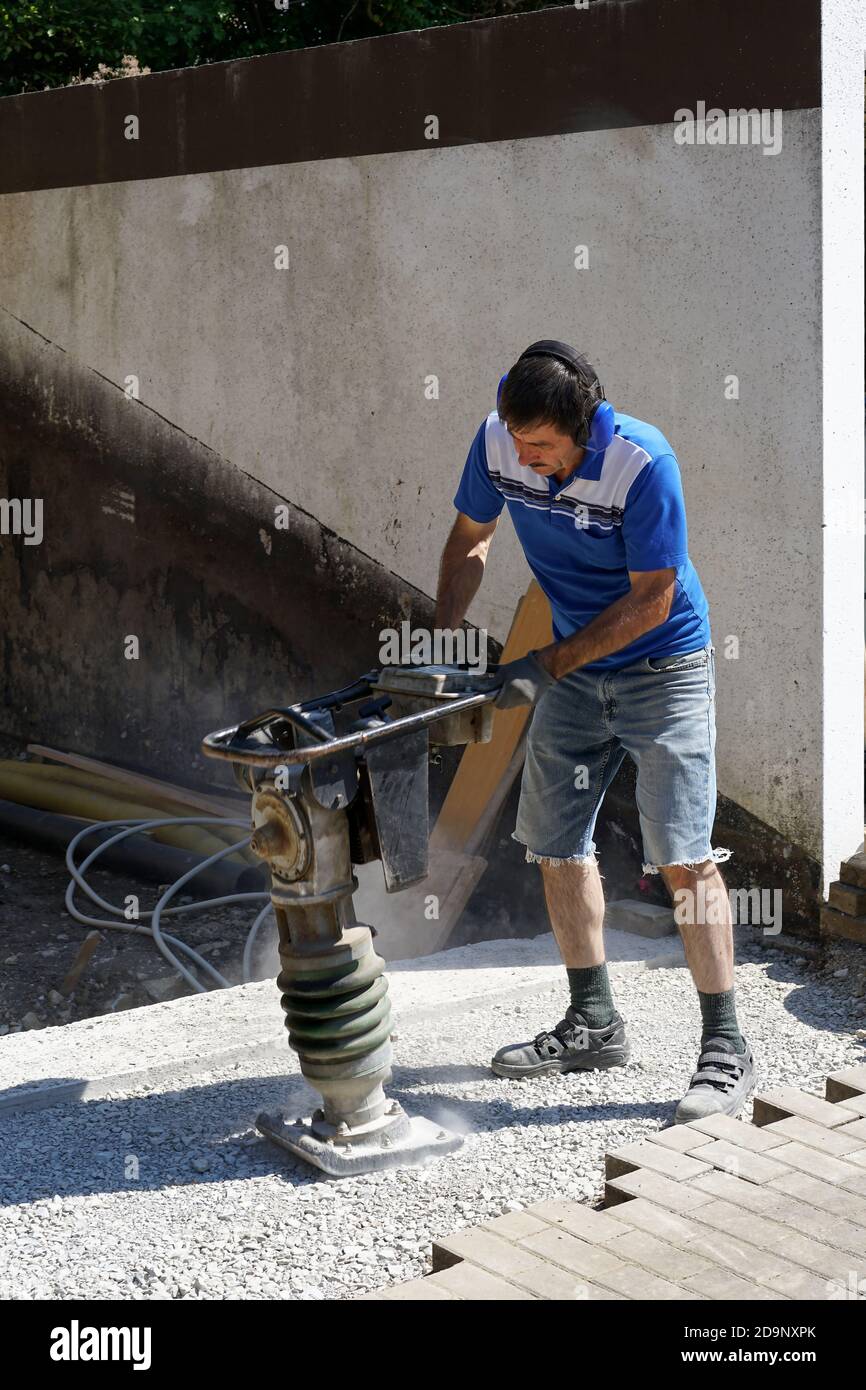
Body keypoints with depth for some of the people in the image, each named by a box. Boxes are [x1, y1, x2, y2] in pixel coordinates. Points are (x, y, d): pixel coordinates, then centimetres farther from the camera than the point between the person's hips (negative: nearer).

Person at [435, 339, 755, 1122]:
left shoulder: (642, 462, -28)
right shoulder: (498, 442, -12)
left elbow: (651, 599, -23)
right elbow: (470, 539, 5)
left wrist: (546, 666, -24)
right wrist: (442, 638, -6)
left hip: (663, 665, -6)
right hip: (575, 669, 6)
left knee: (681, 856, -10)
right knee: (556, 843, 9)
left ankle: (726, 1049, -2)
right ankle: (595, 1025, 23)